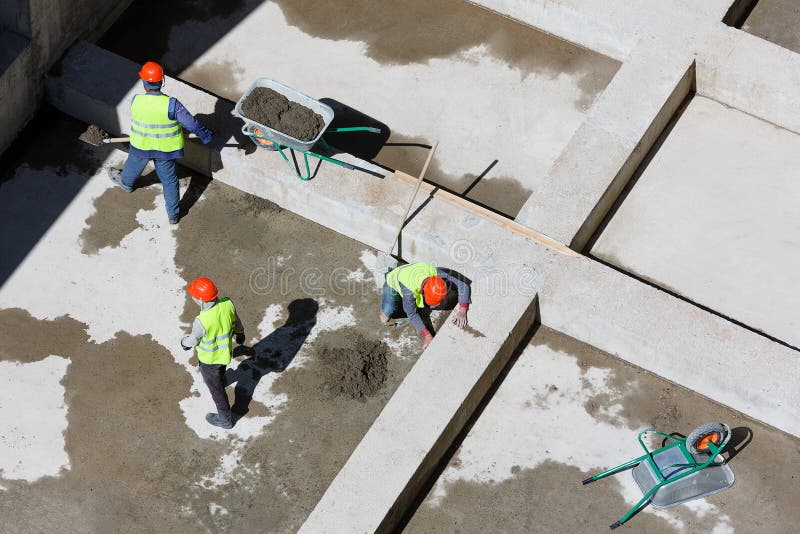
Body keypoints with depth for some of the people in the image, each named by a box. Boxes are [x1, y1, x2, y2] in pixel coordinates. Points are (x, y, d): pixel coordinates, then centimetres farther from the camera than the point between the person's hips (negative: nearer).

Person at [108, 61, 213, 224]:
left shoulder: (135, 101, -24)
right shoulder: (171, 105, -31)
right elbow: (191, 123, -23)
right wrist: (205, 135, -3)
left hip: (140, 146, 2)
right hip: (165, 149, -2)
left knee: (134, 165, 34)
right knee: (169, 180, 18)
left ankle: (125, 182, 66)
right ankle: (173, 214, 31)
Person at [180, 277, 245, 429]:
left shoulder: (201, 322, -42)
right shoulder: (228, 304, -27)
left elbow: (193, 340, -20)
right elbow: (236, 322, -4)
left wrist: (184, 342, 5)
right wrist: (239, 332, 19)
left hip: (209, 359, -5)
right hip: (225, 352, 5)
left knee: (215, 387, 20)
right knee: (220, 372, 38)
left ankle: (225, 419, 39)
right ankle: (220, 380, 71)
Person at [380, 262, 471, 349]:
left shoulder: (436, 274, -36)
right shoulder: (408, 289, -46)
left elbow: (463, 285, -29)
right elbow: (412, 314, -32)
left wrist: (462, 312, -40)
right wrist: (427, 336, -35)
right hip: (393, 285, -4)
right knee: (386, 320, -15)